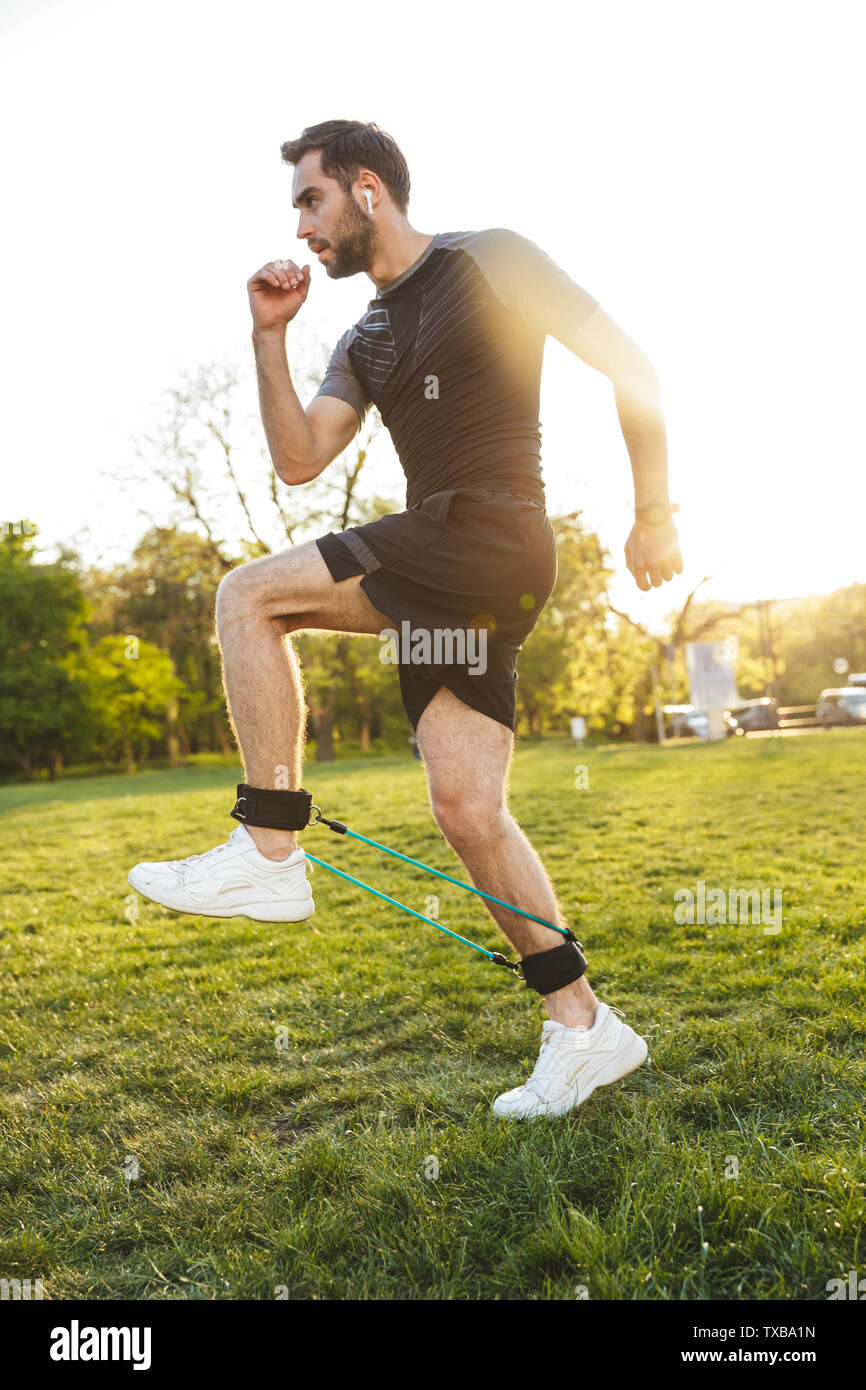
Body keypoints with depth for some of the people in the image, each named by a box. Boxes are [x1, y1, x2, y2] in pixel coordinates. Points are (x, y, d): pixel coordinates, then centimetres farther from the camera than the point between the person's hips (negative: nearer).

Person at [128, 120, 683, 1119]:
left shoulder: (491, 260, 4)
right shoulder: (365, 343, 24)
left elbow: (628, 363, 1)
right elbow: (298, 460, 14)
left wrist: (654, 515, -2)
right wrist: (268, 334, 9)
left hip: (489, 539, -8)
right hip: (445, 574, 8)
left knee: (248, 596, -12)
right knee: (465, 808, 1)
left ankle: (268, 854, -10)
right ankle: (582, 1026, 11)